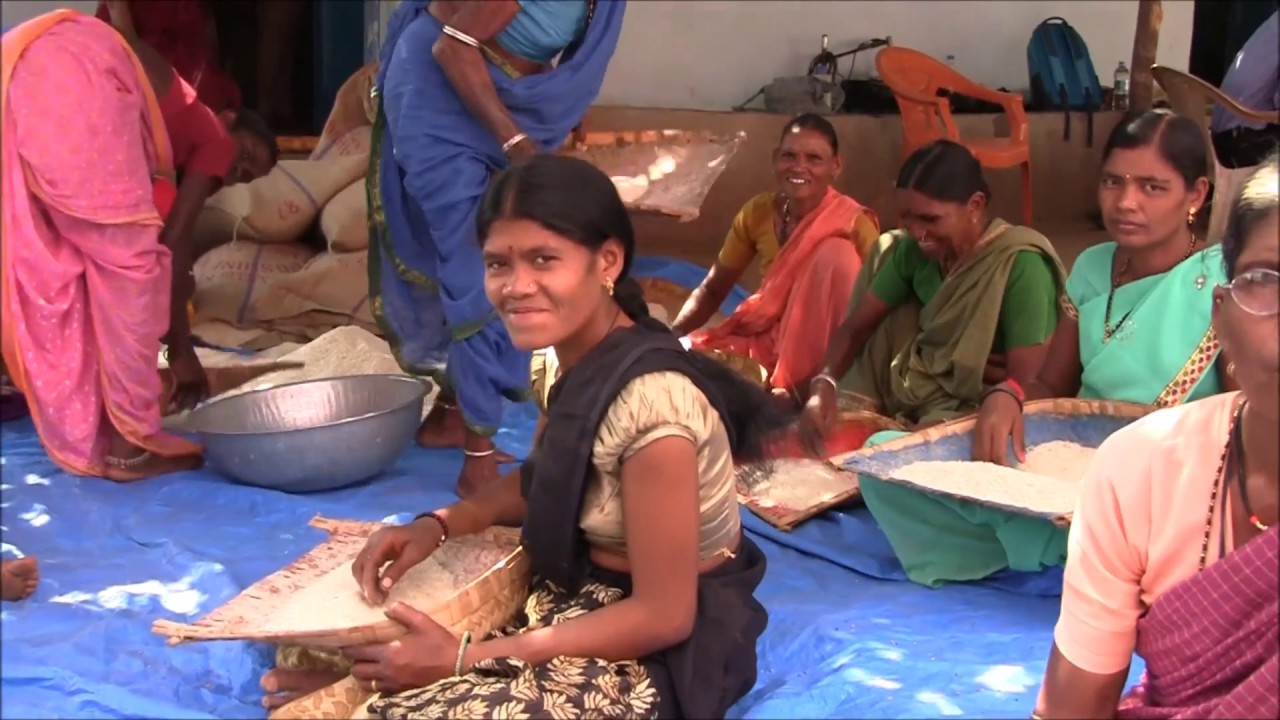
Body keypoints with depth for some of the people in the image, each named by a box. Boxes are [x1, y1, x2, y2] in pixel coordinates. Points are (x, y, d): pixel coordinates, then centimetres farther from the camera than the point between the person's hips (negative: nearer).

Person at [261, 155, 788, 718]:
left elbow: (662, 615, -25)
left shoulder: (650, 399, -30)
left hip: (661, 646, -8)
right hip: (582, 586, 8)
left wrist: (465, 659, -23)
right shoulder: (566, 353, -5)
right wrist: (438, 524, -6)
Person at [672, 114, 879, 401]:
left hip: (823, 346, -3)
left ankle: (801, 387, -23)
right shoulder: (757, 213, -2)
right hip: (769, 340, 3)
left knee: (835, 253, -27)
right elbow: (712, 289, 6)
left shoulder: (854, 224, -13)